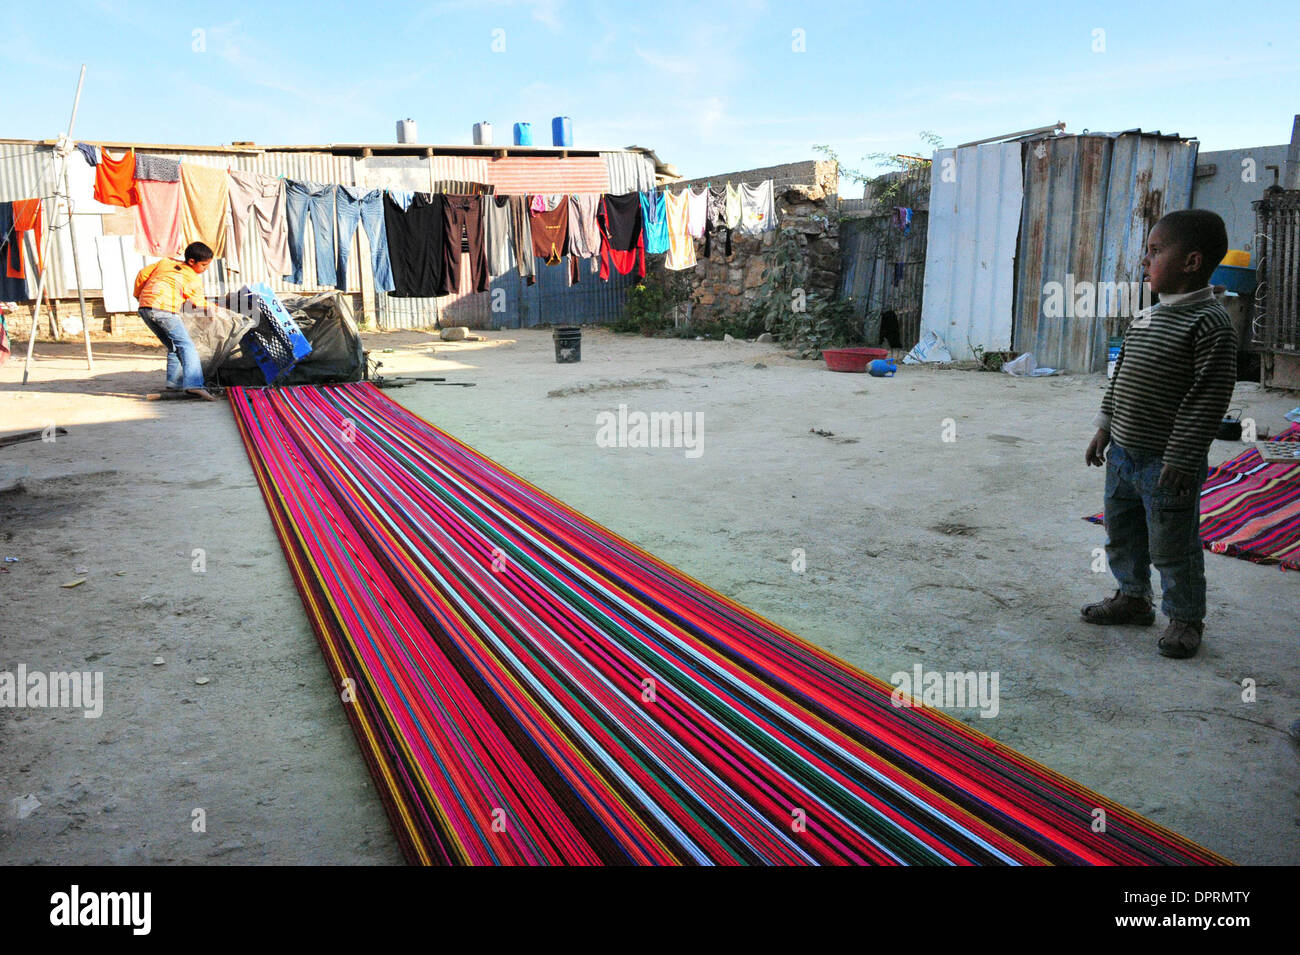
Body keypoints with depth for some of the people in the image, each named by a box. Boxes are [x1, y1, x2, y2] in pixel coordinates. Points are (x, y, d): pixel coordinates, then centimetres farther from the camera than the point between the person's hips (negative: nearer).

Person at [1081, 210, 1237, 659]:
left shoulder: (1209, 323, -16)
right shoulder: (1145, 316, 9)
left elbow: (1210, 397, -19)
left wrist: (1182, 457, -21)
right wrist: (1105, 428, 16)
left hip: (1166, 461, -8)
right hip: (1124, 452, 8)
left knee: (1172, 544, 4)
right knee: (1121, 530, 20)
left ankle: (1185, 619, 22)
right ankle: (1133, 596, 40)